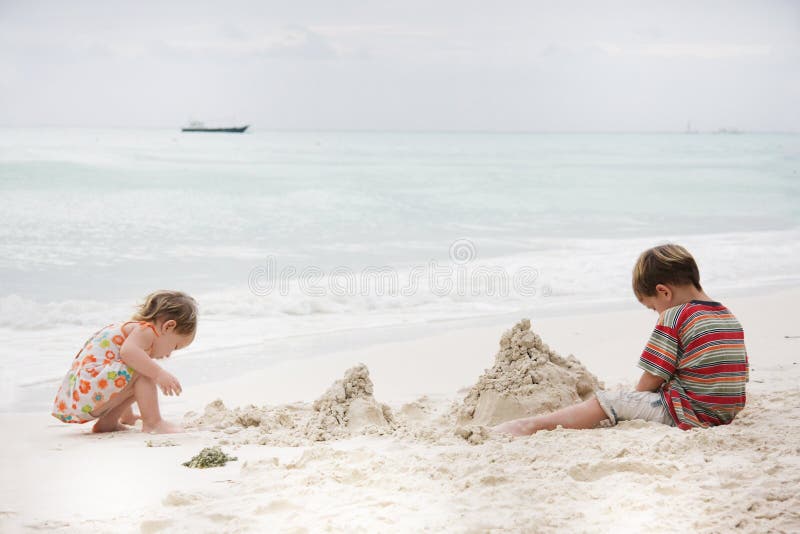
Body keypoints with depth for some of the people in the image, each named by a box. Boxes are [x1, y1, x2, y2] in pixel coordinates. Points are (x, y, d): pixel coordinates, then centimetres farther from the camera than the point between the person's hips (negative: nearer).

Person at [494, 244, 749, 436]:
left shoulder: (673, 318, -10)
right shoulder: (730, 317, 14)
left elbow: (651, 380, -9)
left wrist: (635, 398, 12)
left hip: (688, 415, -9)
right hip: (725, 414, 9)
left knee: (610, 401, -4)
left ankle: (531, 425, -10)